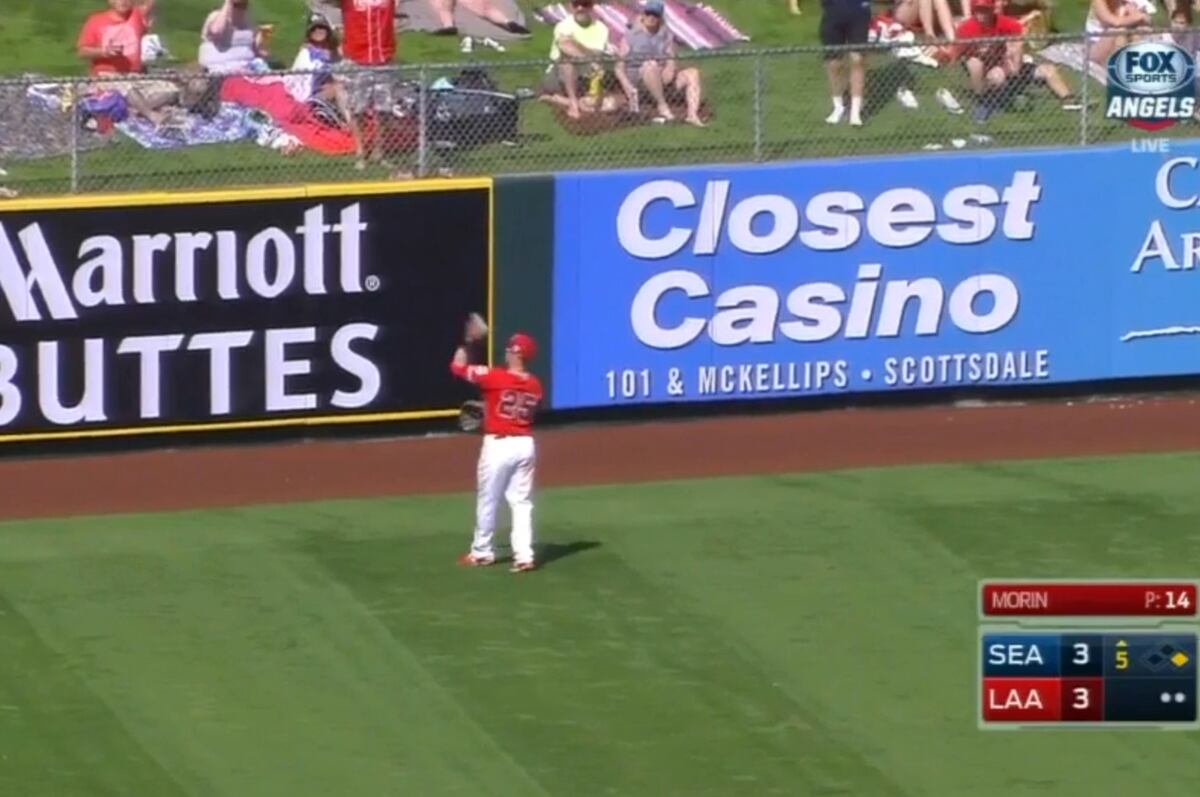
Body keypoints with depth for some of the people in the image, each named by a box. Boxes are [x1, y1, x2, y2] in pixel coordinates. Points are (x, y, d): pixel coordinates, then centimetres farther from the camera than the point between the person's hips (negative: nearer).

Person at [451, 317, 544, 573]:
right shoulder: (535, 386, 1)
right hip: (525, 444, 4)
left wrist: (468, 341, 6)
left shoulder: (494, 378, -15)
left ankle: (482, 552, 22)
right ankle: (524, 555, -1)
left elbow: (457, 367, -7)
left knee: (487, 501, 11)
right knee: (522, 502, 8)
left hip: (498, 444, -4)